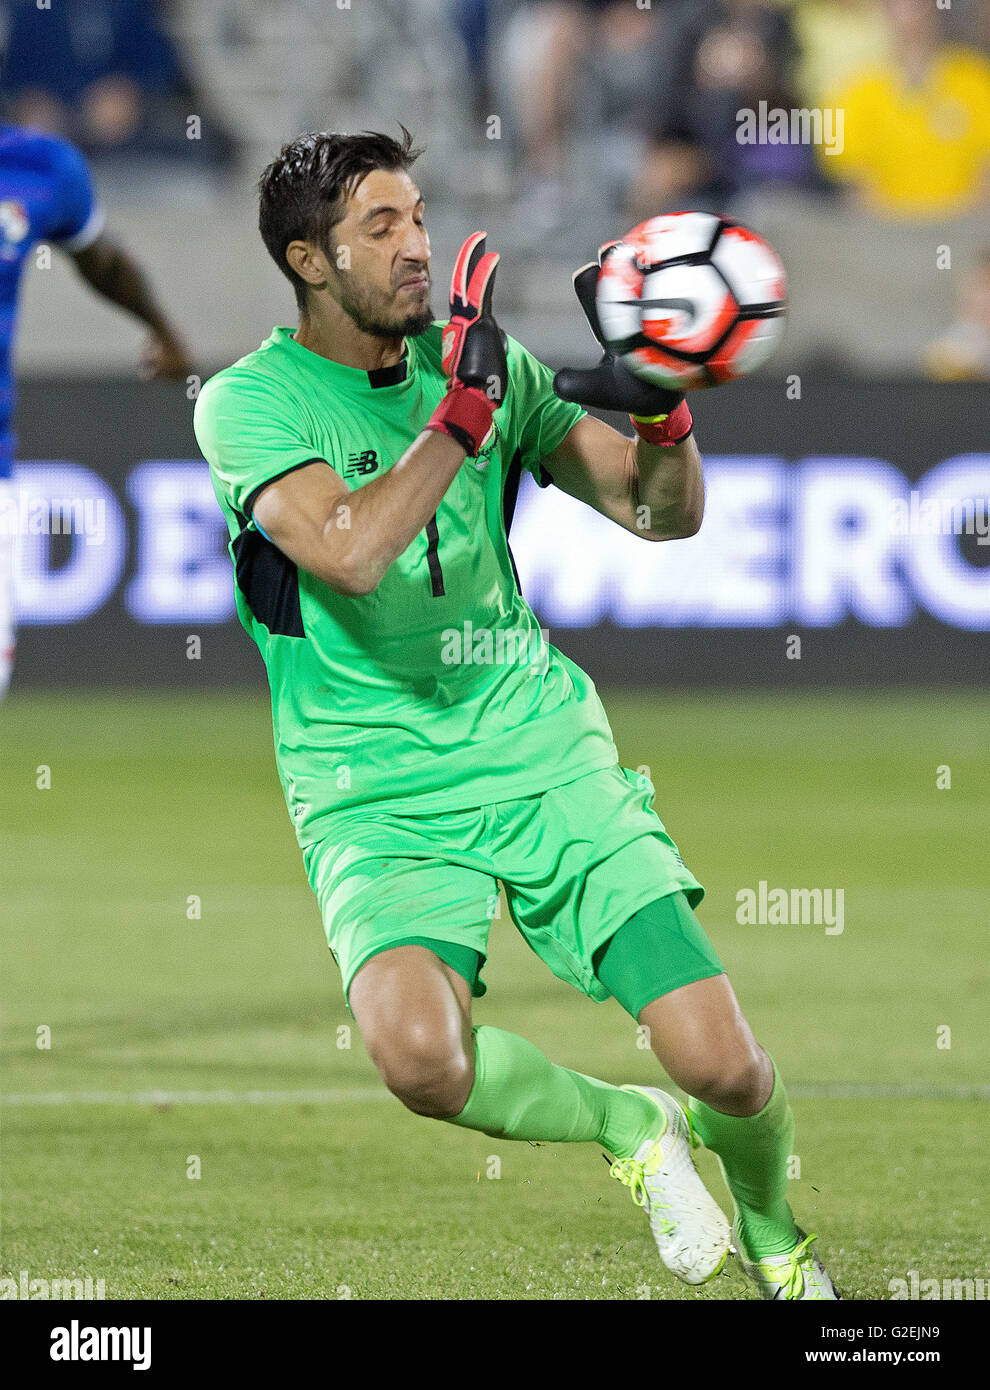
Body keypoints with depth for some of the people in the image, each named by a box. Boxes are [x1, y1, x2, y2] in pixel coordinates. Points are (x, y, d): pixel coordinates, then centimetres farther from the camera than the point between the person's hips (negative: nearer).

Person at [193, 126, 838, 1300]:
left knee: (721, 1064, -11)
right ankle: (627, 1129, -1)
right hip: (378, 794, -3)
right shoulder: (249, 400, -4)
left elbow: (661, 515, 8)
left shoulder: (485, 364, 9)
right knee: (419, 1054, -33)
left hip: (542, 751, 3)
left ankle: (771, 1232, 25)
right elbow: (349, 554, -22)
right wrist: (461, 412, -22)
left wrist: (664, 413, -12)